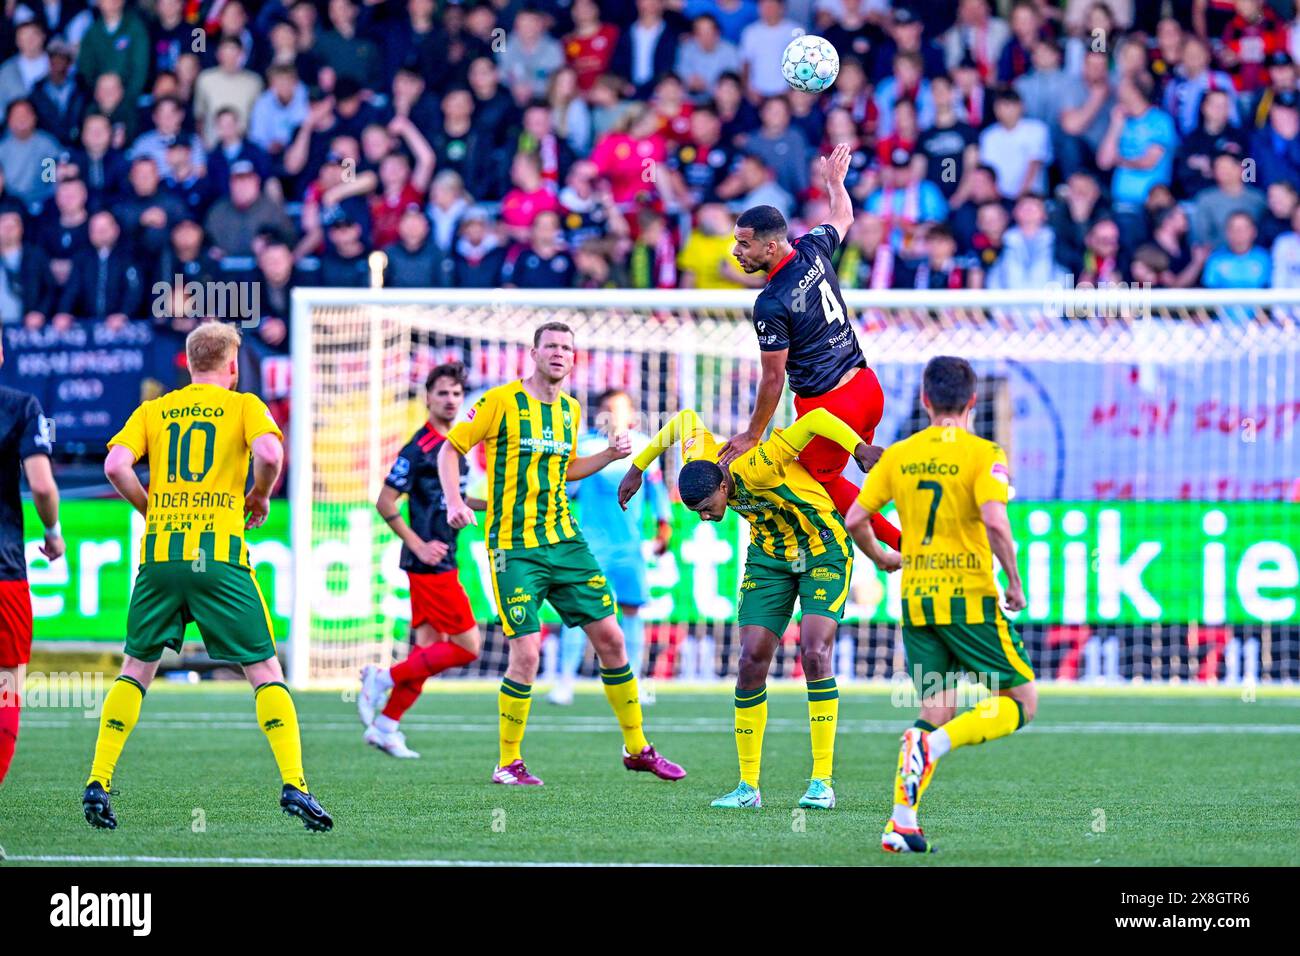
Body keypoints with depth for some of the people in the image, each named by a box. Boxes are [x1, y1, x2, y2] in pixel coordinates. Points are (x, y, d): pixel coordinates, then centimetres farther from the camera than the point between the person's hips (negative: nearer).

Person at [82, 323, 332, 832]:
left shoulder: (153, 410, 14)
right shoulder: (243, 405, 6)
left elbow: (115, 465, -1)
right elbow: (270, 454, -13)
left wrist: (154, 511, 13)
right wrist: (259, 498, 6)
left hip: (159, 555, 3)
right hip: (219, 554, -3)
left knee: (136, 669, 15)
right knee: (265, 671, 2)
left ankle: (97, 784, 6)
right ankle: (294, 786, -10)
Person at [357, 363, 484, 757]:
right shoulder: (419, 448, -14)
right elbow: (385, 503, -14)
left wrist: (486, 504, 13)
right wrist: (419, 545, -17)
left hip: (441, 561, 9)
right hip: (429, 563, -9)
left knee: (428, 650, 10)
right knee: (467, 647, -10)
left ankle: (385, 726, 16)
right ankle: (385, 678, -1)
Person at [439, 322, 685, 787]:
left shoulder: (570, 409, 11)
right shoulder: (502, 401, -7)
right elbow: (450, 448, -3)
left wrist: (610, 455, 10)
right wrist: (455, 503, -17)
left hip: (565, 541, 6)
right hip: (513, 548, -6)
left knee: (610, 638, 4)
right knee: (526, 652, -13)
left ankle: (637, 748, 18)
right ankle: (508, 763, 3)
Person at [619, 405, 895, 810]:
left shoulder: (756, 467, -33)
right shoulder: (697, 465, -14)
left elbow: (815, 420, -38)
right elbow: (685, 420, 9)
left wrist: (861, 449, -46)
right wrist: (637, 467, 18)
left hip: (824, 552, -6)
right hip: (768, 559, 6)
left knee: (814, 654, -20)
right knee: (752, 661, -5)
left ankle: (822, 781, -15)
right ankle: (748, 785, 2)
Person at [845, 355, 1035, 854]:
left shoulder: (898, 455, 7)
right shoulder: (982, 455, -8)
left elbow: (855, 520, 7)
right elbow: (994, 521, -21)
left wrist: (882, 559, 27)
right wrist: (1014, 583, -8)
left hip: (915, 600, 5)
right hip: (968, 598, -5)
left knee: (936, 709, 13)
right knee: (1021, 700, 4)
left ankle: (902, 820, -3)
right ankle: (933, 744, -20)